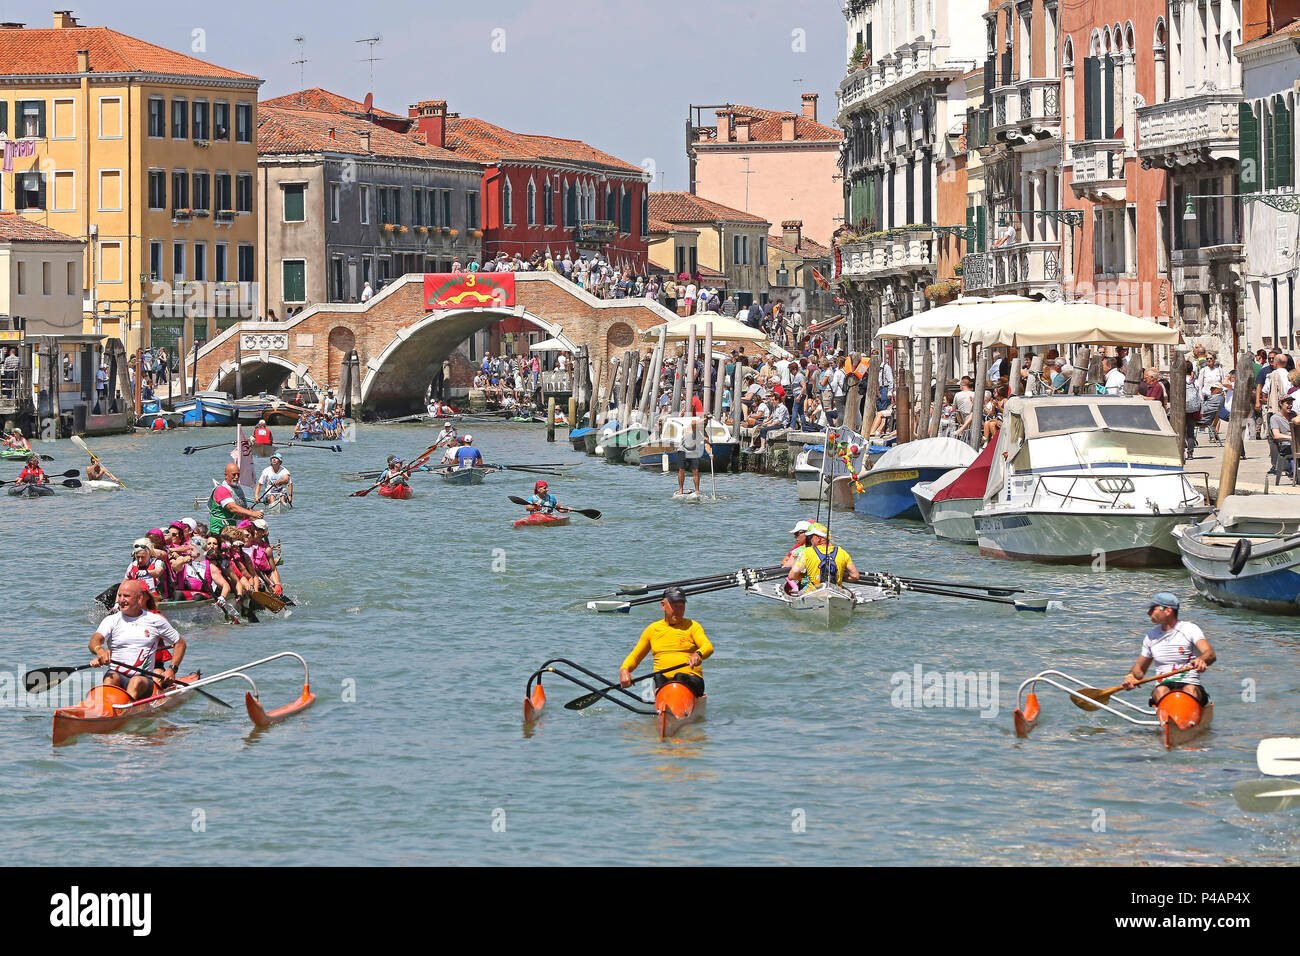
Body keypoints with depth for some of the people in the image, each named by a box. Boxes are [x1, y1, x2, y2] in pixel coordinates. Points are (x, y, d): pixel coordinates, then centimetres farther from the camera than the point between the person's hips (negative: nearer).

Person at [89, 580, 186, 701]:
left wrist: (172, 669, 4)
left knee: (137, 682, -36)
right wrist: (99, 650, -35)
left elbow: (180, 643, 18)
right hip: (117, 673, 0)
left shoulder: (156, 620, 10)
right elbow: (95, 641, -10)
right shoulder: (112, 620, 8)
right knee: (111, 678, -35)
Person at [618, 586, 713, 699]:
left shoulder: (692, 626, 11)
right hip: (663, 680, 1)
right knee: (658, 677, -33)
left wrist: (698, 654, -33)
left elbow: (708, 647, -7)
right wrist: (624, 669, -2)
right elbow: (634, 656, 22)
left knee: (681, 677, -36)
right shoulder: (652, 629, 19)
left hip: (691, 678, -1)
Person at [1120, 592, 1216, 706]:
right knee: (1161, 691, -32)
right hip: (1164, 685, 3)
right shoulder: (1151, 636, 15)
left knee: (1190, 690, -36)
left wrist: (1201, 660, -40)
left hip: (1191, 684, -3)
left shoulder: (1190, 629, 1)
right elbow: (1140, 668, 23)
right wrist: (1131, 677, -1)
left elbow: (1211, 654, -15)